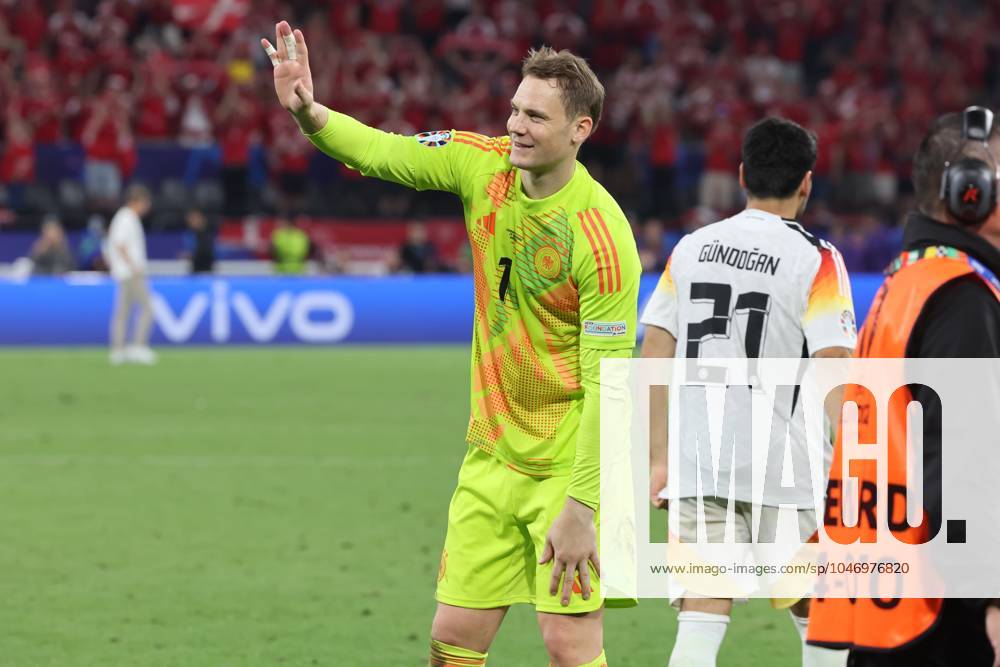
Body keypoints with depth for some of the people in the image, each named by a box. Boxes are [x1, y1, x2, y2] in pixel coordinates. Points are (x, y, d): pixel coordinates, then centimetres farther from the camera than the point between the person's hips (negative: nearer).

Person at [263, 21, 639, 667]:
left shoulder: (603, 237, -21)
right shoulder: (483, 164, -2)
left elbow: (606, 384, -22)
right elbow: (381, 152, 5)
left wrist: (580, 509, -23)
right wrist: (310, 114, -16)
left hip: (571, 464, -6)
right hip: (492, 457, 6)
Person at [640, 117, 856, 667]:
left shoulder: (690, 249, 8)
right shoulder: (816, 261, -6)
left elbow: (654, 354, 8)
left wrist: (658, 459, 14)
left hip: (696, 465, 3)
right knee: (823, 622, 15)